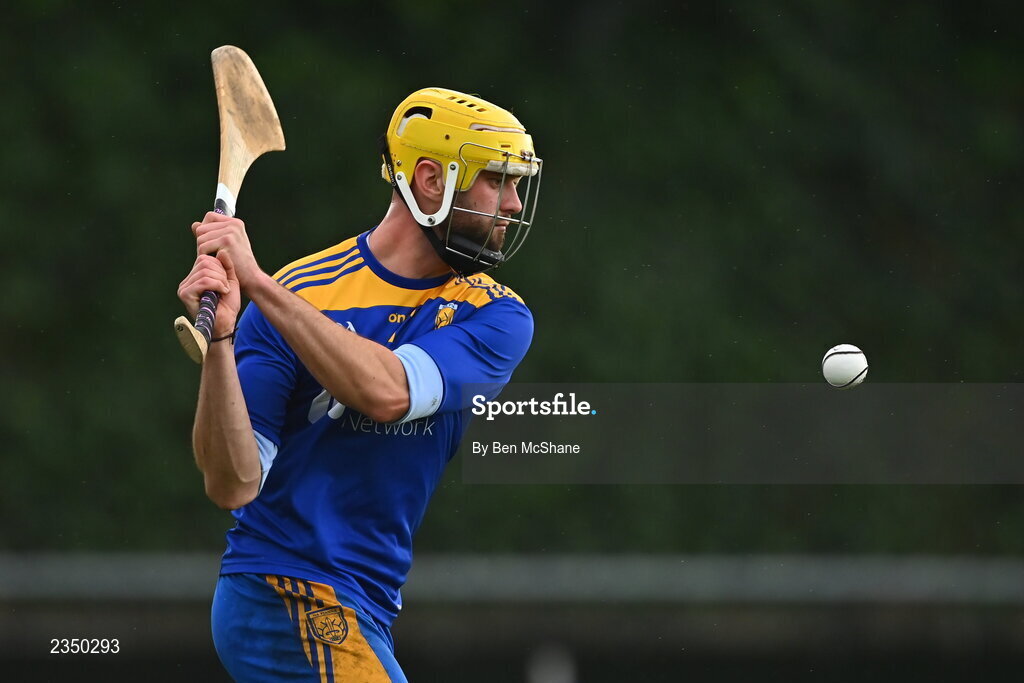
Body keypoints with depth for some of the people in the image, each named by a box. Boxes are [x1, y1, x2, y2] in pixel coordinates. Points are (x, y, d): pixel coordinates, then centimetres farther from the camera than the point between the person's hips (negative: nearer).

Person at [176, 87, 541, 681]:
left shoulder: (497, 319, 1)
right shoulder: (295, 294, -8)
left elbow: (389, 393, -20)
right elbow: (233, 486, -15)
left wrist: (259, 284, -26)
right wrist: (220, 342, -28)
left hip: (365, 618, 6)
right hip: (285, 596, -6)